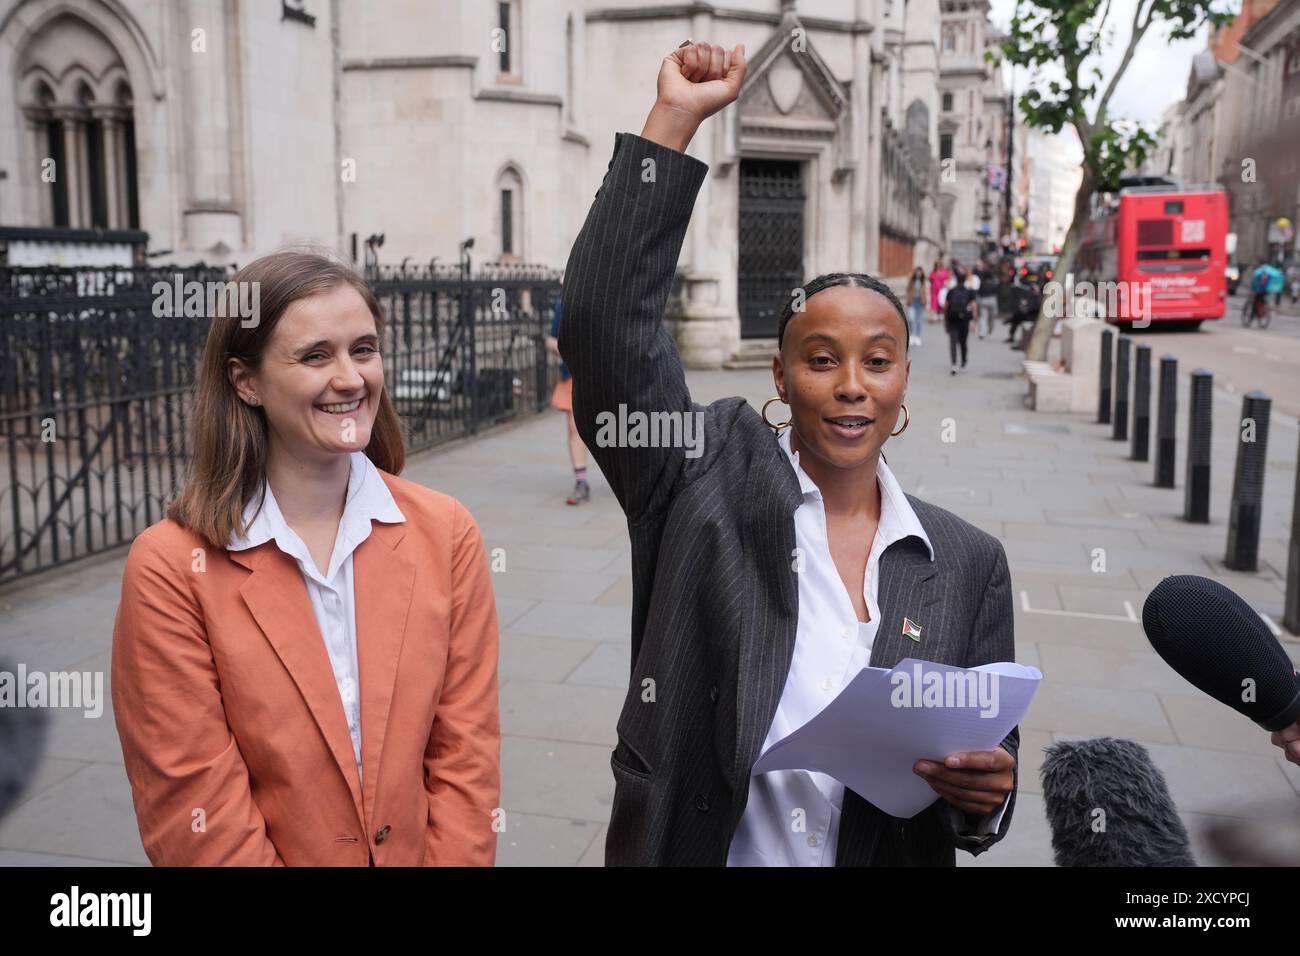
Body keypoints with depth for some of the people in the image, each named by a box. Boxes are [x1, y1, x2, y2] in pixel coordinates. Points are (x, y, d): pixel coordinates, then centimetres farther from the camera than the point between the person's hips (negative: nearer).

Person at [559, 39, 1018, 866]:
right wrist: (673, 120, -21)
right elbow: (605, 321, -21)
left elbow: (988, 782, 3)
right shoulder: (711, 478, -10)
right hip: (686, 847, -1)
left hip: (892, 849, 2)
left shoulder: (969, 562, -4)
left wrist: (984, 795, -19)